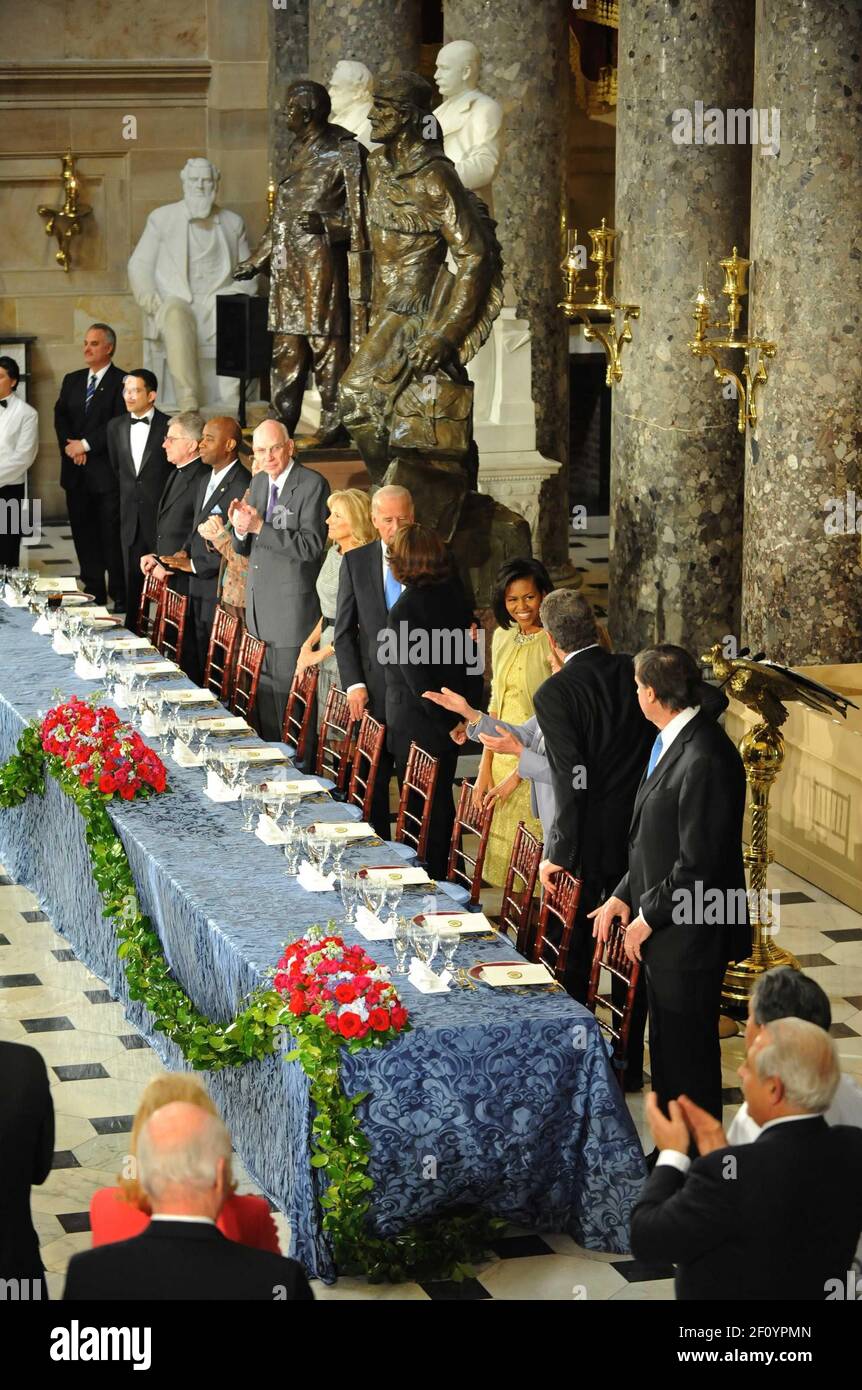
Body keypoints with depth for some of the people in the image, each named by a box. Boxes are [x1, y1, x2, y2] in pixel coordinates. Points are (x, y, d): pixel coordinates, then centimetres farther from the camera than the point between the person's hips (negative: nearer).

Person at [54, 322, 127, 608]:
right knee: (84, 536, 9)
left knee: (113, 538, -4)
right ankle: (93, 593, 16)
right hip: (76, 472, 6)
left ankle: (120, 597, 0)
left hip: (107, 474, -6)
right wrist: (70, 447, -7)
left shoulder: (121, 382, -5)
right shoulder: (71, 381, 16)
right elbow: (60, 418, 10)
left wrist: (85, 444, -12)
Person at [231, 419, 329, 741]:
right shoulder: (258, 483, 12)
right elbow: (243, 548, 14)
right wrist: (240, 528, -9)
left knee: (291, 695, -4)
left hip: (292, 612, -7)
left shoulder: (313, 485, -11)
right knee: (265, 692, 13)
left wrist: (261, 527, -22)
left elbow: (311, 545, -20)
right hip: (259, 607, 7)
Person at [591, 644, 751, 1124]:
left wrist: (649, 915, -13)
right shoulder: (673, 743, 9)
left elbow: (698, 863, -23)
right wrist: (625, 895, 8)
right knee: (665, 1049, 19)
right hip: (665, 931, 10)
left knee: (688, 1055, 2)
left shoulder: (705, 759, -24)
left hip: (690, 938, -10)